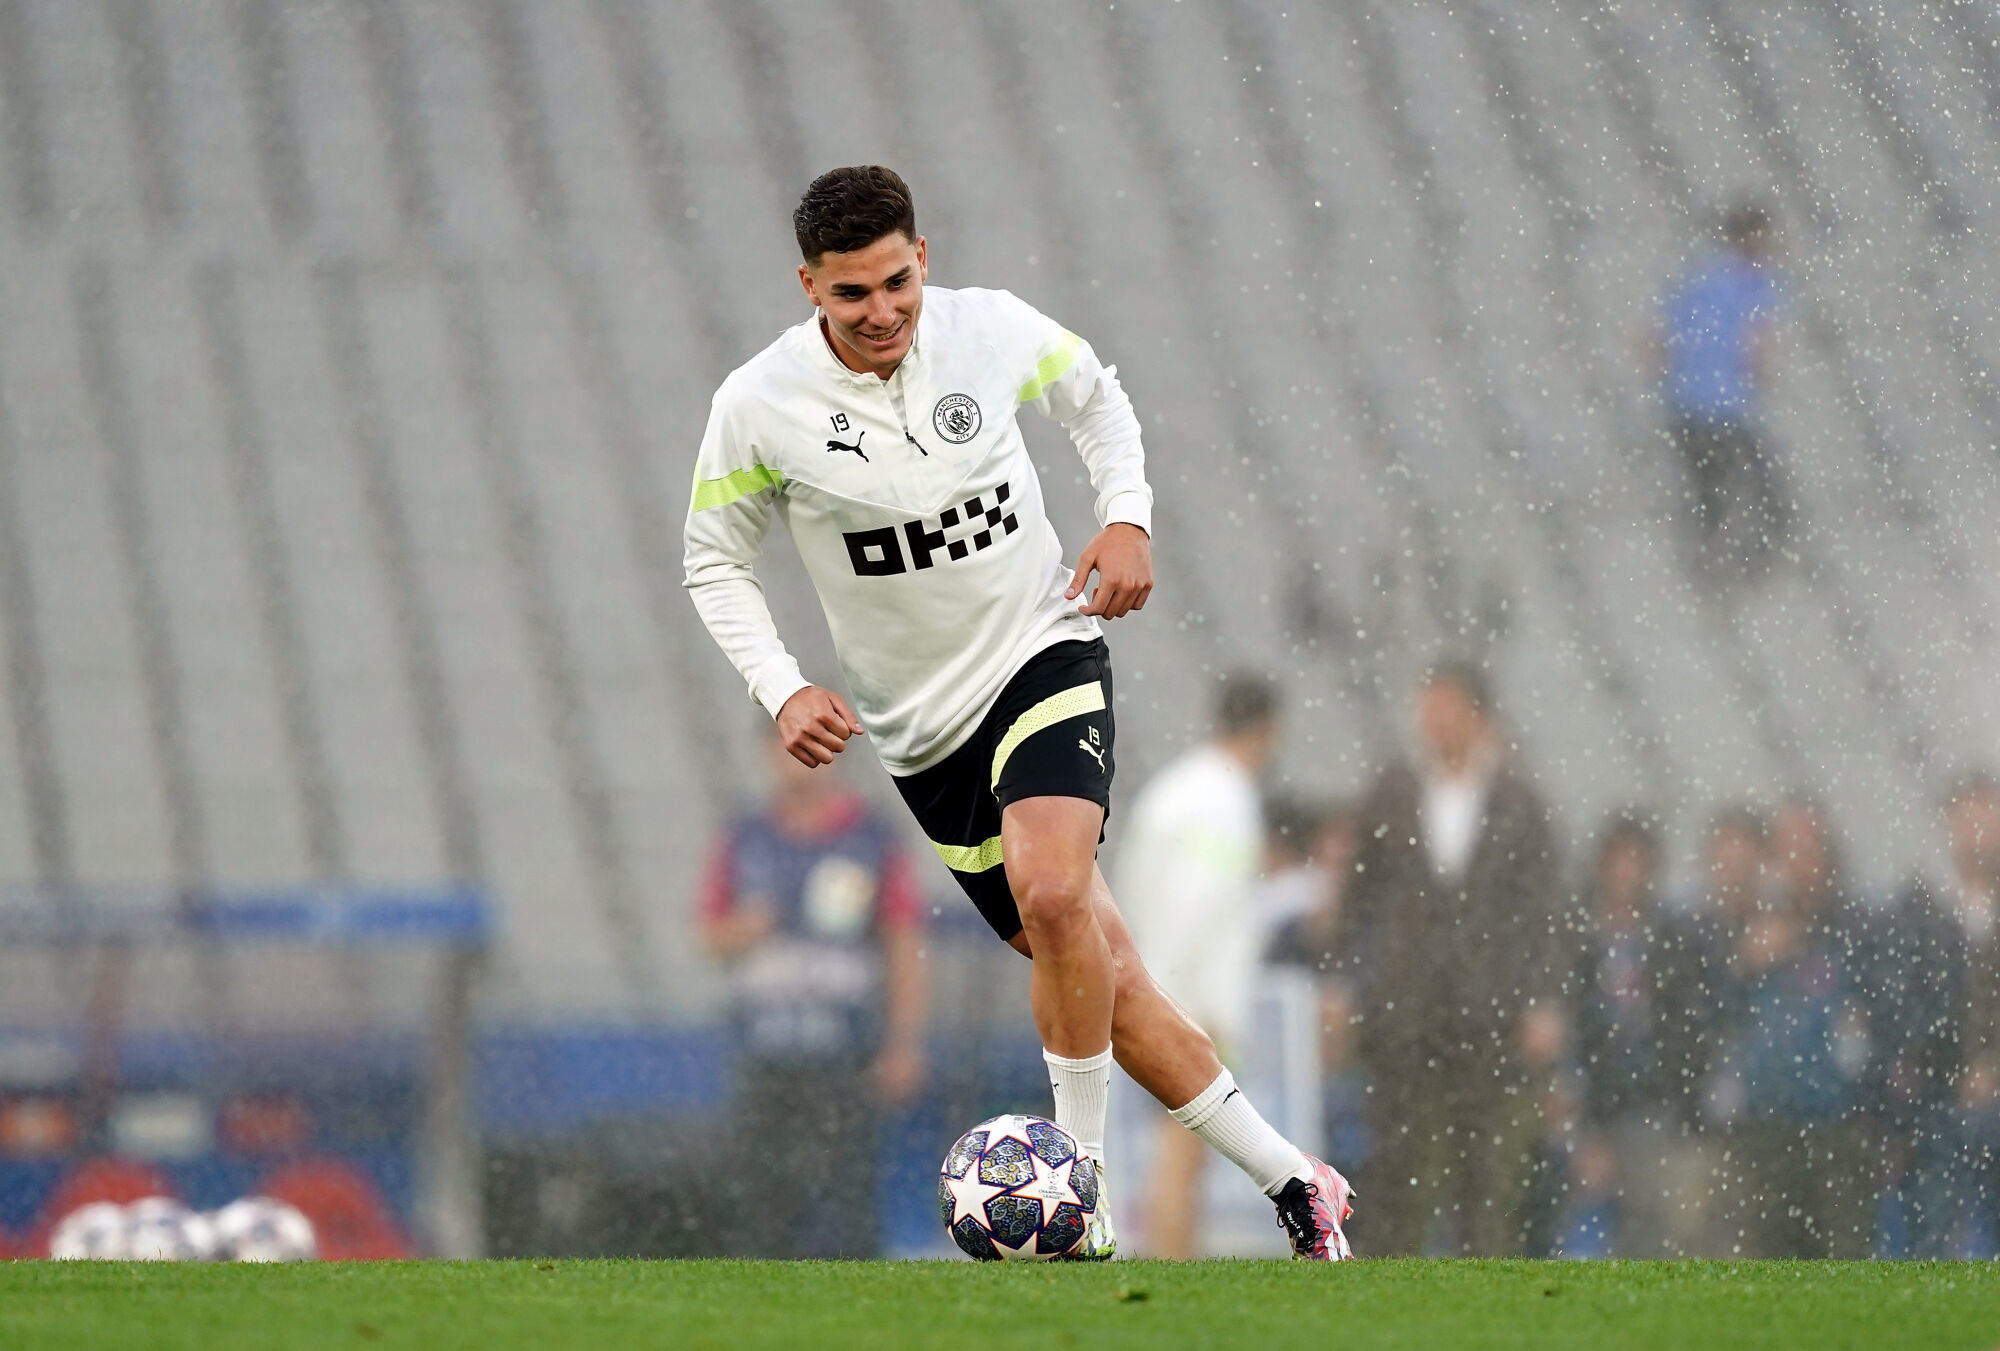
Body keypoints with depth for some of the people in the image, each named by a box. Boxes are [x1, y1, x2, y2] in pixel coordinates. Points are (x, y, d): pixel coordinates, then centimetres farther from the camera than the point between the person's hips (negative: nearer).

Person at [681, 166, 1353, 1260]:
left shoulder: (992, 331, -9)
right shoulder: (758, 407, -13)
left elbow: (1094, 397, 13)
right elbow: (715, 561, 2)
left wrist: (1127, 519, -3)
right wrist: (783, 691, -12)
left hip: (1045, 654, -1)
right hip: (924, 727, 1)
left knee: (1052, 893, -29)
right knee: (1096, 973, 3)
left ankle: (1082, 1175, -15)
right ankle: (1293, 1185, 12)